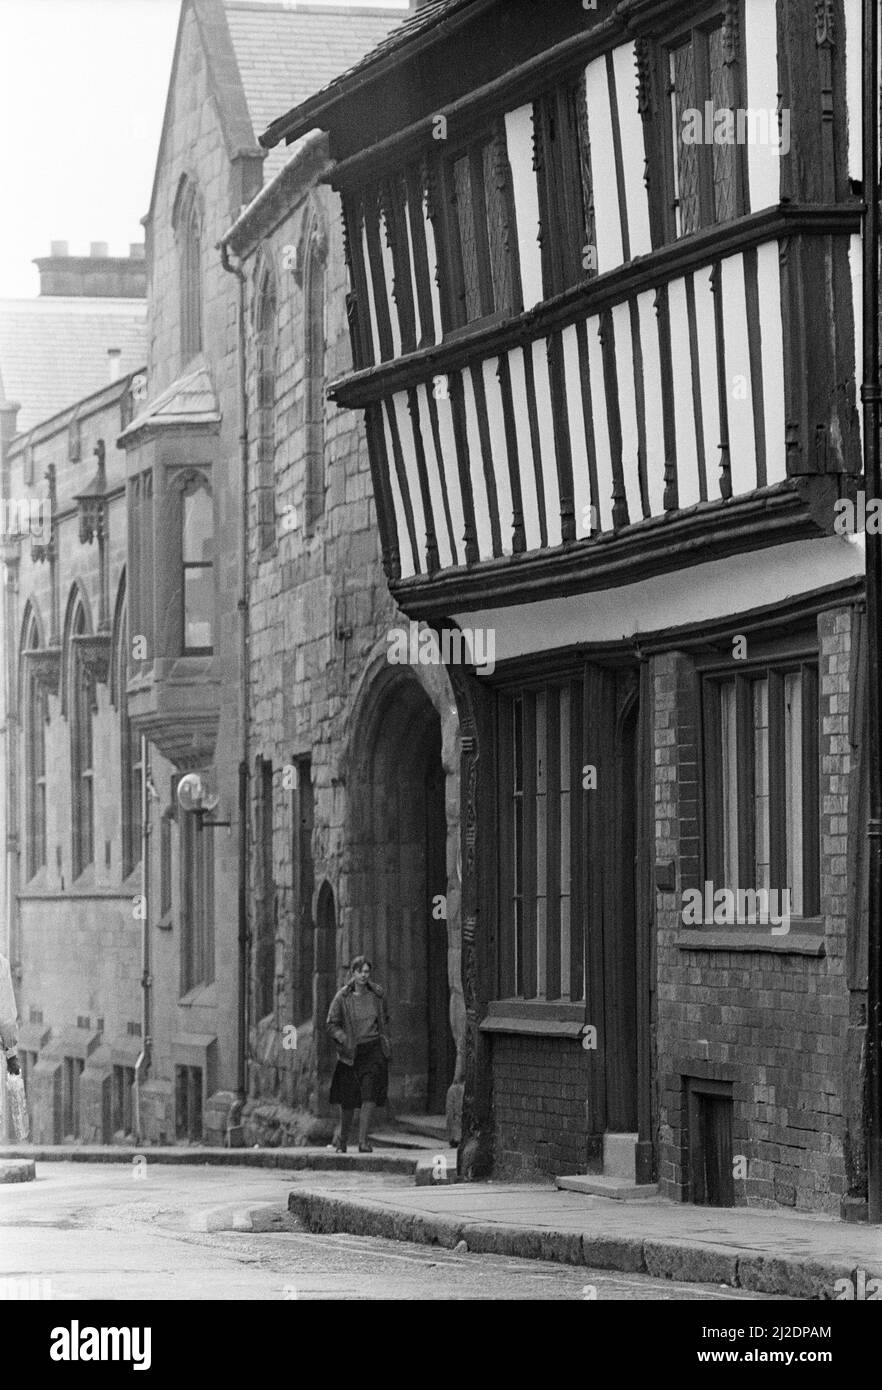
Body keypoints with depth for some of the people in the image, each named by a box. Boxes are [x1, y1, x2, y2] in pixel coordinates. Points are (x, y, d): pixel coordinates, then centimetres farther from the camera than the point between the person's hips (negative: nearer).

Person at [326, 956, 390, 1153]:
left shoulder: (377, 995, 3)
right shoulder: (342, 997, -6)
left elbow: (385, 1020, 18)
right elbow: (332, 1025, -2)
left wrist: (385, 1041, 11)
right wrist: (346, 1040, -16)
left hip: (374, 1050, 1)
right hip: (350, 1053, -1)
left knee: (370, 1094, -16)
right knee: (348, 1100, 5)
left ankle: (363, 1140, -13)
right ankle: (342, 1136, 31)